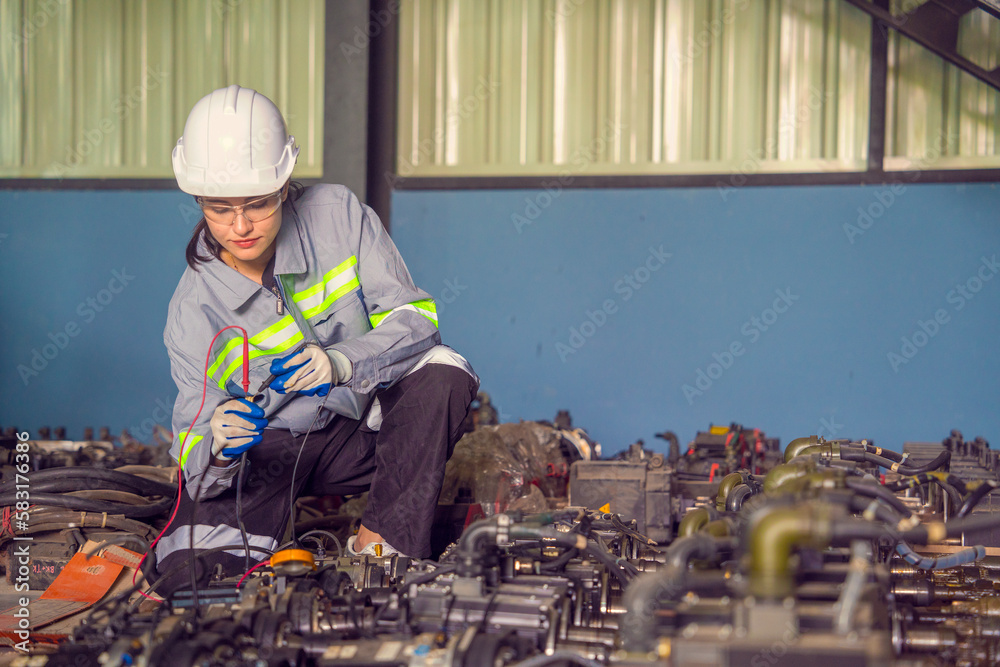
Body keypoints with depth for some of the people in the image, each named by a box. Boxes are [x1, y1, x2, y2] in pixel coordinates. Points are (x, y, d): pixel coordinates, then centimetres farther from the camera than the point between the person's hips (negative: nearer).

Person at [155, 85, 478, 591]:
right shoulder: (194, 307, -14)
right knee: (190, 568, -25)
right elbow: (195, 461, -15)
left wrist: (343, 362, -37)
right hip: (267, 449, -1)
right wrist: (217, 446, -41)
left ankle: (382, 545, -17)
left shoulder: (337, 216, -13)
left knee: (441, 373, -28)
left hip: (363, 430, 2)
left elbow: (413, 317, -17)